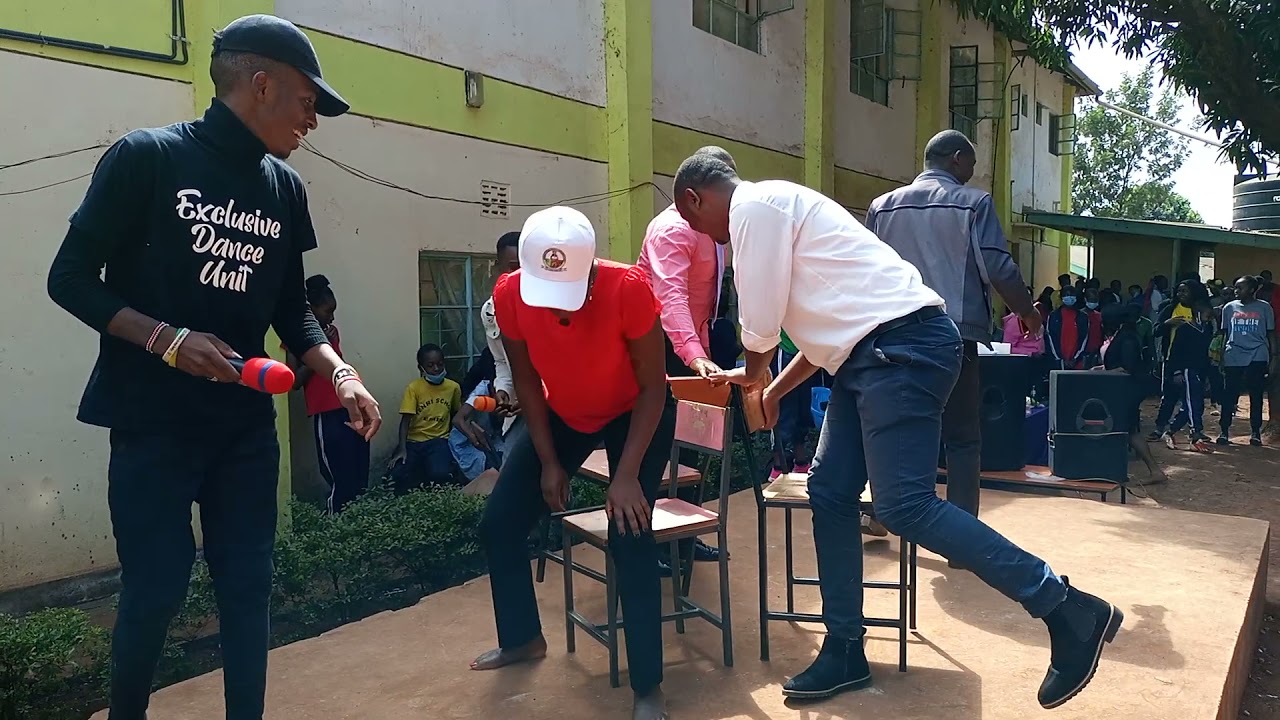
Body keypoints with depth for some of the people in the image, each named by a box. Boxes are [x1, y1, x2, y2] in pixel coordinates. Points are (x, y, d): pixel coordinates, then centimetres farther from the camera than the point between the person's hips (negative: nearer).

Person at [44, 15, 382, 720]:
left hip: (246, 425, 5)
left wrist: (340, 374, -5)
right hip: (152, 422, -4)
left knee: (248, 582, 8)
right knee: (156, 588, 2)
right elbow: (71, 277, -6)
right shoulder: (146, 157, -8)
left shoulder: (285, 188, 7)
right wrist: (166, 338, -19)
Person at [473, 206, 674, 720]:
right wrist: (548, 462, -7)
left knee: (629, 535, -18)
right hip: (562, 415, 4)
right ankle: (522, 638, 29)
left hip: (636, 413, -4)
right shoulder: (509, 294, -24)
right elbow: (527, 380, -8)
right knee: (498, 524, 4)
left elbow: (653, 387, -23)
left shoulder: (628, 288, -34)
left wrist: (627, 475, -25)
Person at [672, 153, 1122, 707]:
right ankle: (845, 651, 18)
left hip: (902, 345, -11)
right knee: (830, 493, 9)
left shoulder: (754, 204, -6)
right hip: (873, 353, 11)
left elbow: (760, 324, -9)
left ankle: (1068, 610, -5)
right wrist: (771, 391, 30)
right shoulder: (771, 210, 25)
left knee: (904, 506, -16)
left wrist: (751, 374, 13)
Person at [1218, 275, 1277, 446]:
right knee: (1229, 395, 0)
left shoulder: (1264, 308, 4)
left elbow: (1271, 334, 7)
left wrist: (1273, 357, 1)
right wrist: (1221, 357, 8)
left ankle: (1255, 433, 13)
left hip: (1257, 358, -1)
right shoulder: (1229, 307, 8)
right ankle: (1224, 431, 6)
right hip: (1233, 357, 1)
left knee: (1256, 396, 4)